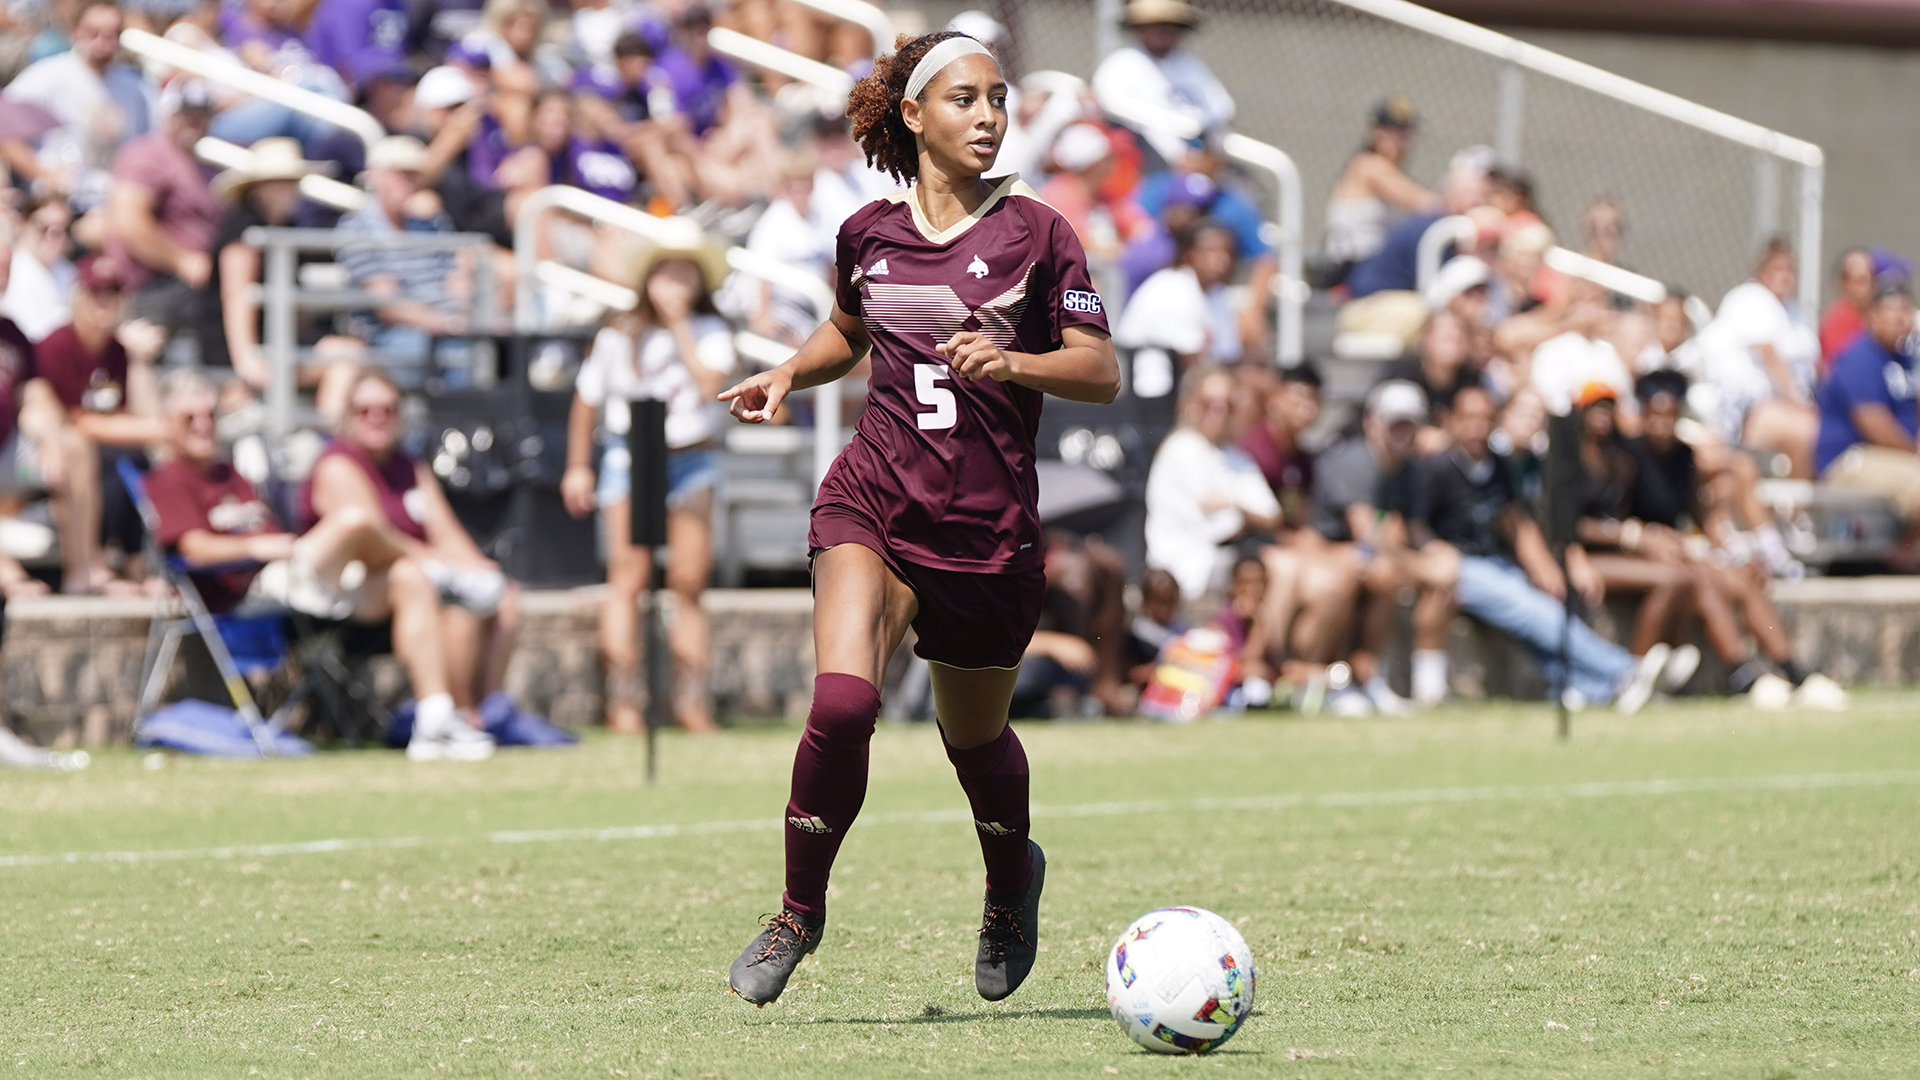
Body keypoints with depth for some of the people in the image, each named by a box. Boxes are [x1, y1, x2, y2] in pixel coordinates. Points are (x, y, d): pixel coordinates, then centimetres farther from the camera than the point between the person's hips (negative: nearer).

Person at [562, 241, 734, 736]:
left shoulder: (710, 332, 0)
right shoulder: (618, 338, 1)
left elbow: (709, 384, -18)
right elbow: (586, 401, 11)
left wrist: (681, 326, -16)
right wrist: (577, 467, 12)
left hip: (691, 458, 1)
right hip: (631, 457, -1)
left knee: (691, 579, -1)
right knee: (629, 575, -8)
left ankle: (692, 698, 4)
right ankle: (623, 699, -9)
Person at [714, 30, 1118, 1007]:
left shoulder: (1034, 231, -2)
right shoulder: (869, 234, 7)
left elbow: (1101, 372, -5)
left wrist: (1013, 362, -23)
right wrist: (790, 374, 9)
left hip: (988, 525, -1)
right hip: (873, 503, 1)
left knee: (974, 737, 13)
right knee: (842, 700, -22)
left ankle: (1012, 883, 46)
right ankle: (800, 910, -5)